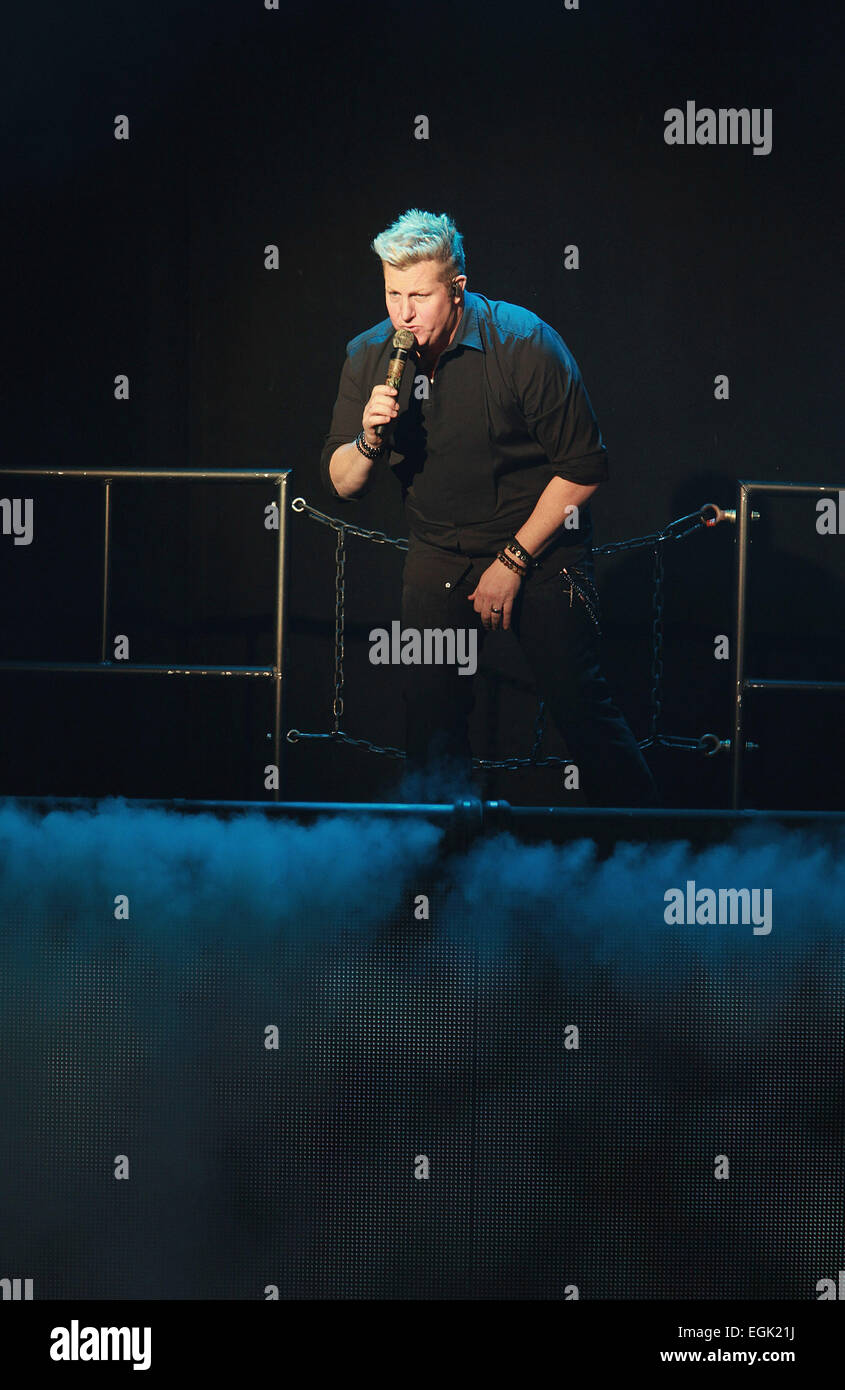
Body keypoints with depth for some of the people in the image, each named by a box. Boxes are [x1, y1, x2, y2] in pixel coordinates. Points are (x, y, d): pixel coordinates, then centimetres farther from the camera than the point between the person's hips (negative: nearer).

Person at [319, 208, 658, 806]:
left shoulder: (524, 343, -18)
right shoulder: (369, 357, -5)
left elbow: (583, 466, -14)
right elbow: (341, 484, 0)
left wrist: (512, 560, -14)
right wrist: (369, 439, -23)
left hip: (540, 548, -4)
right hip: (438, 551, 4)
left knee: (581, 706, -9)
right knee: (431, 714, 0)